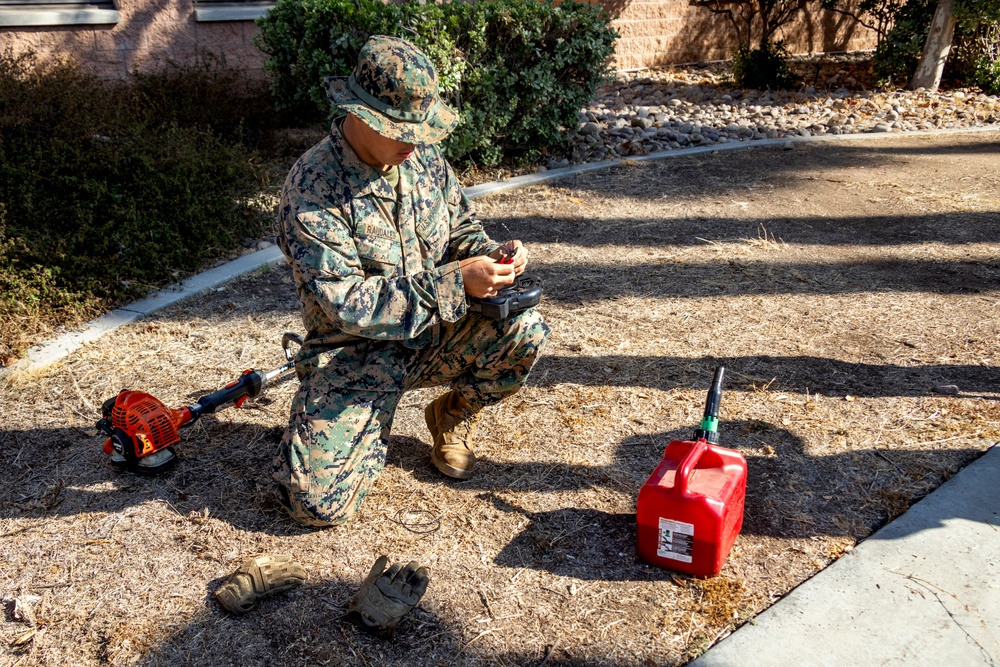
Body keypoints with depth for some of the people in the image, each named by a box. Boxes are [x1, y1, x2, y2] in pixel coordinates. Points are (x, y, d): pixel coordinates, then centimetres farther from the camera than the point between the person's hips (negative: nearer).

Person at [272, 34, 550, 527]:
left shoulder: (423, 157, -2)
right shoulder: (312, 188, -21)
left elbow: (461, 227, 12)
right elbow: (348, 305, -26)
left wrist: (491, 254, -13)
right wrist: (455, 283, -31)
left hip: (435, 335, 5)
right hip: (355, 355, -4)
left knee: (524, 331, -24)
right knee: (316, 504, -17)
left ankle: (453, 414, 8)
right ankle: (372, 431, 18)